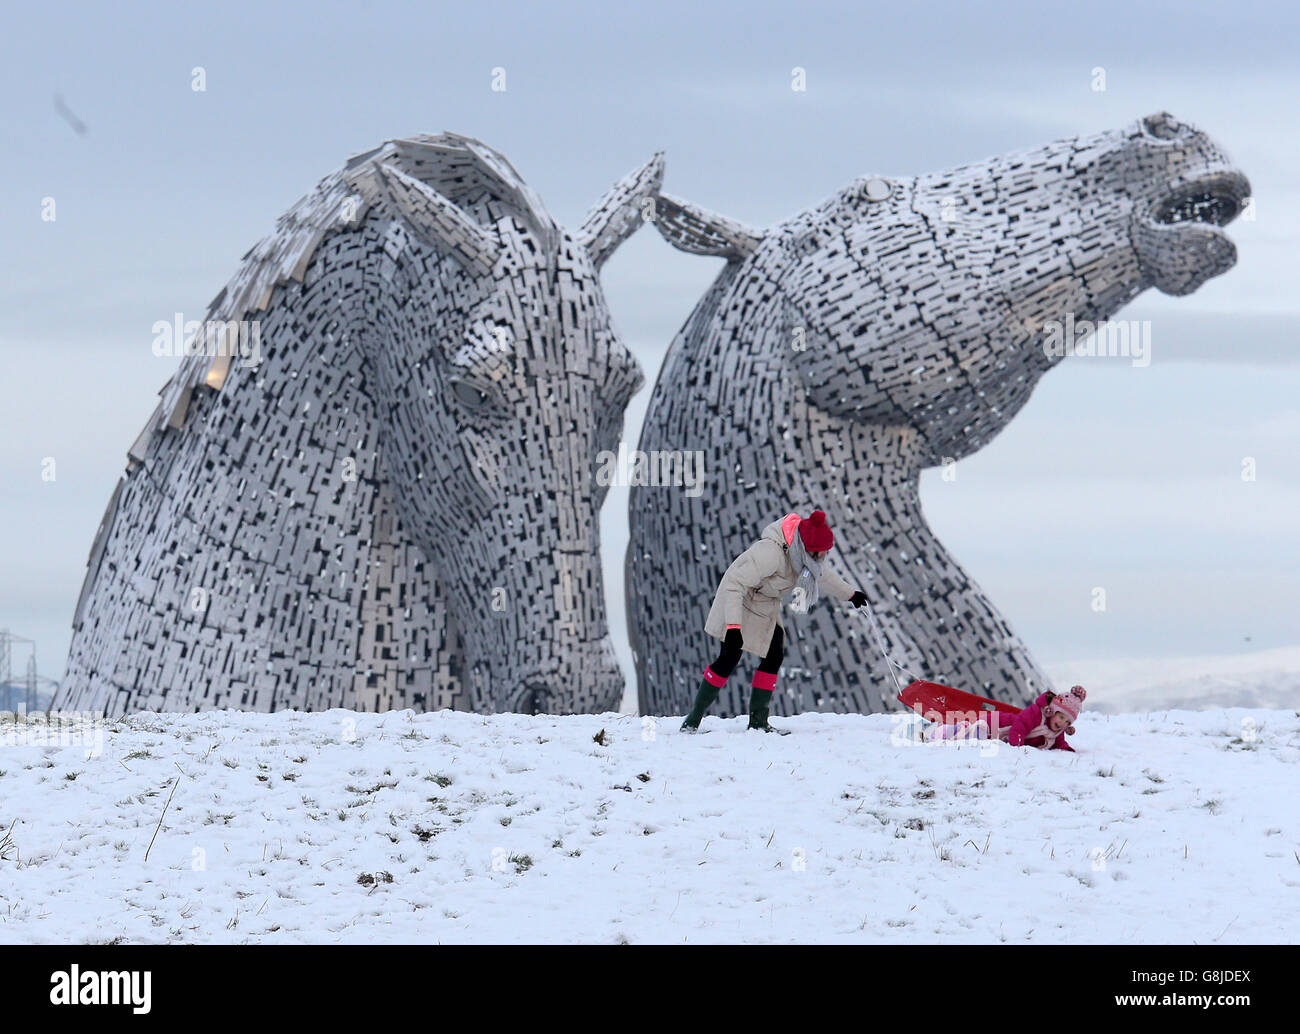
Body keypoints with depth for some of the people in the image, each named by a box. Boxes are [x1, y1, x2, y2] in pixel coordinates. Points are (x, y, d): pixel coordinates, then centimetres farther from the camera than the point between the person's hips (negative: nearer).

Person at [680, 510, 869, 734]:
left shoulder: (804, 552, -10)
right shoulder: (770, 553, -36)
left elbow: (821, 573, 15)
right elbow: (734, 585, -37)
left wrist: (850, 594, 26)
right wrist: (733, 626, -44)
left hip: (767, 609, 8)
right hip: (739, 600, -8)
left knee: (774, 657, -5)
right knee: (729, 659, -14)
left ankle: (758, 720, 2)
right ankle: (693, 719, -4)